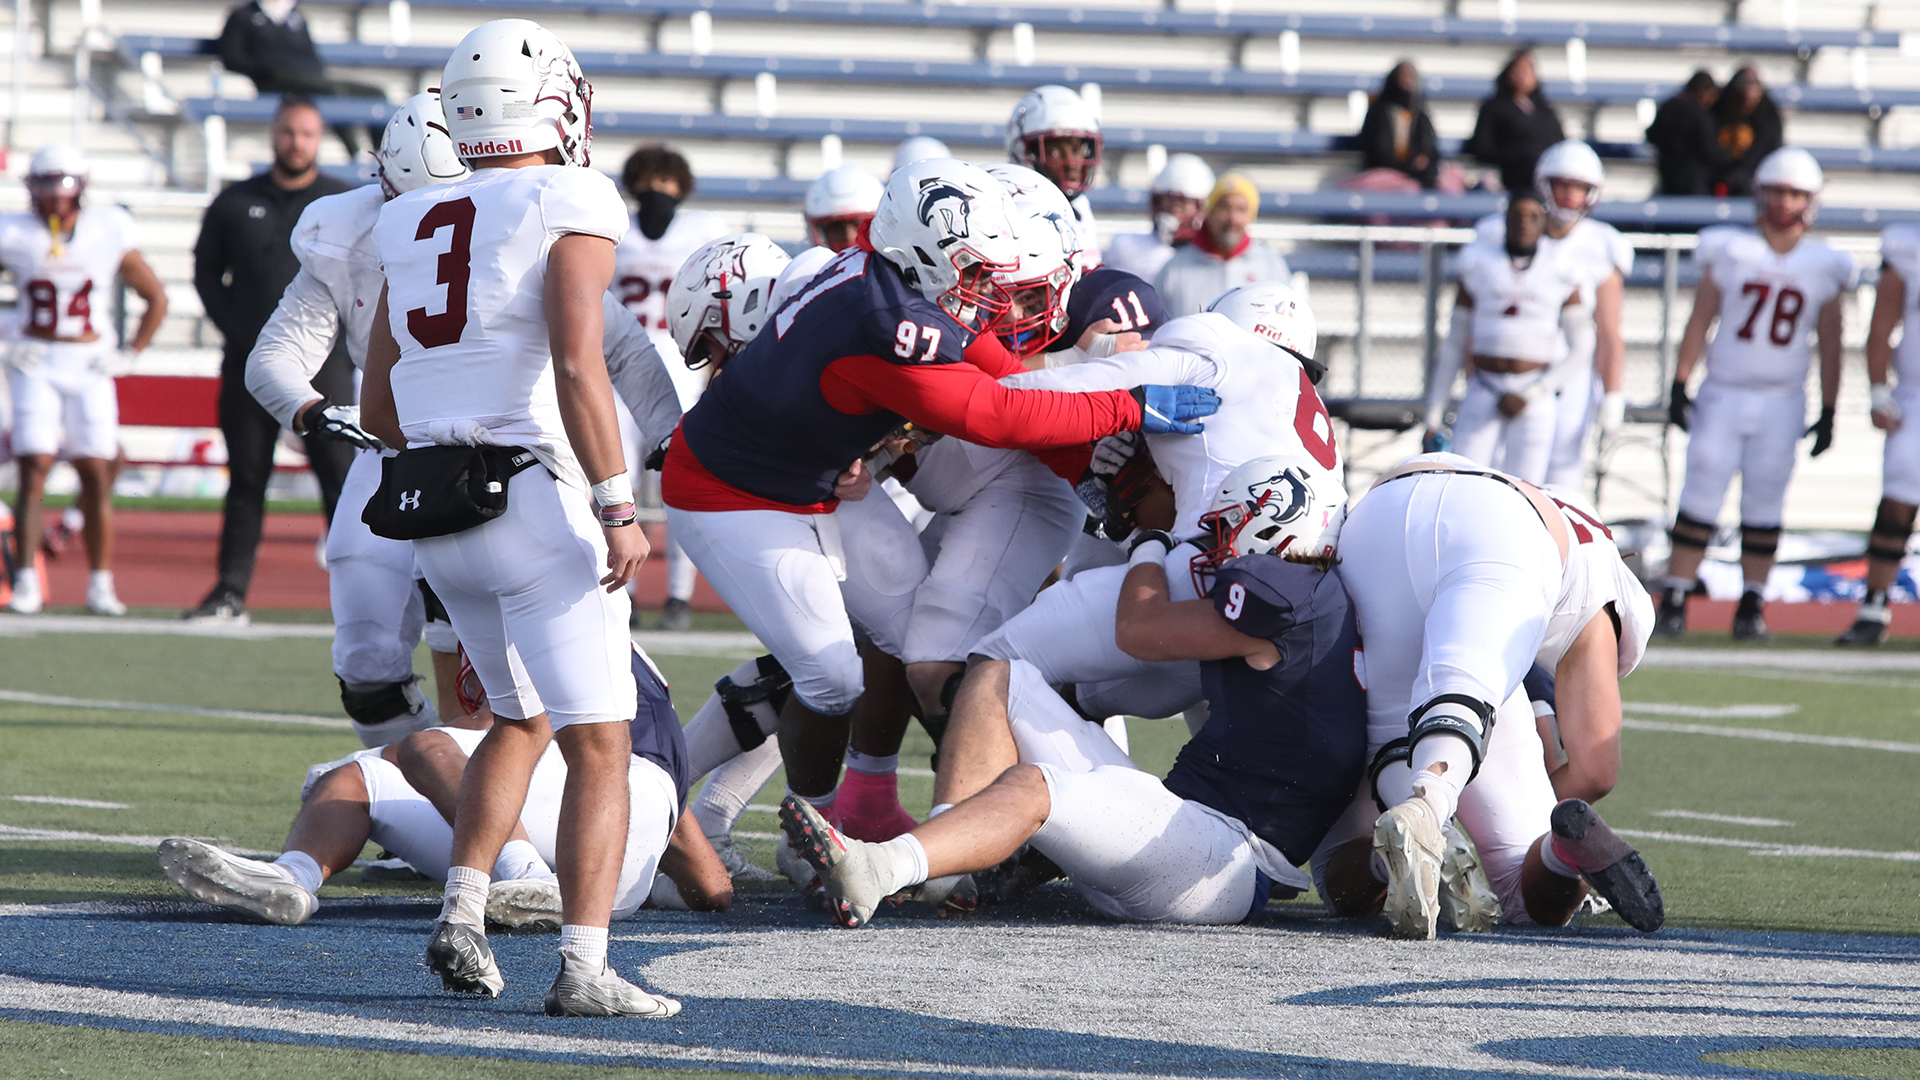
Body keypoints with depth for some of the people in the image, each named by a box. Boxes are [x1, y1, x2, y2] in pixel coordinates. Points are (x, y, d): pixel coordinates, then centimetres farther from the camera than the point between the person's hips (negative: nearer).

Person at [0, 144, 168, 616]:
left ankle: (100, 585, 5)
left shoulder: (108, 233, -2)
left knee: (97, 472, -3)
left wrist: (130, 355, 4)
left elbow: (156, 298, 9)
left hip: (90, 366, 1)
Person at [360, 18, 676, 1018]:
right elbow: (577, 365, -18)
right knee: (599, 746, -3)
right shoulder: (569, 211, -7)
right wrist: (618, 509, -17)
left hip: (434, 511, 7)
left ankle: (462, 911, 11)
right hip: (535, 503, -7)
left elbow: (376, 405, 17)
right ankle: (583, 966, -12)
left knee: (520, 718, 24)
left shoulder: (414, 228, 13)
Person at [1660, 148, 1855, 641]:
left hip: (1782, 402, 1)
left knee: (1764, 505, 1)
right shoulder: (1729, 251, 0)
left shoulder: (1825, 267, 3)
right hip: (1723, 394, -1)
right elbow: (1699, 322, 3)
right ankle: (1674, 601, -1)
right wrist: (1680, 385, -2)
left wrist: (1828, 412, 5)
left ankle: (1751, 606, 9)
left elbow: (1830, 345, 7)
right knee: (1700, 497, -5)